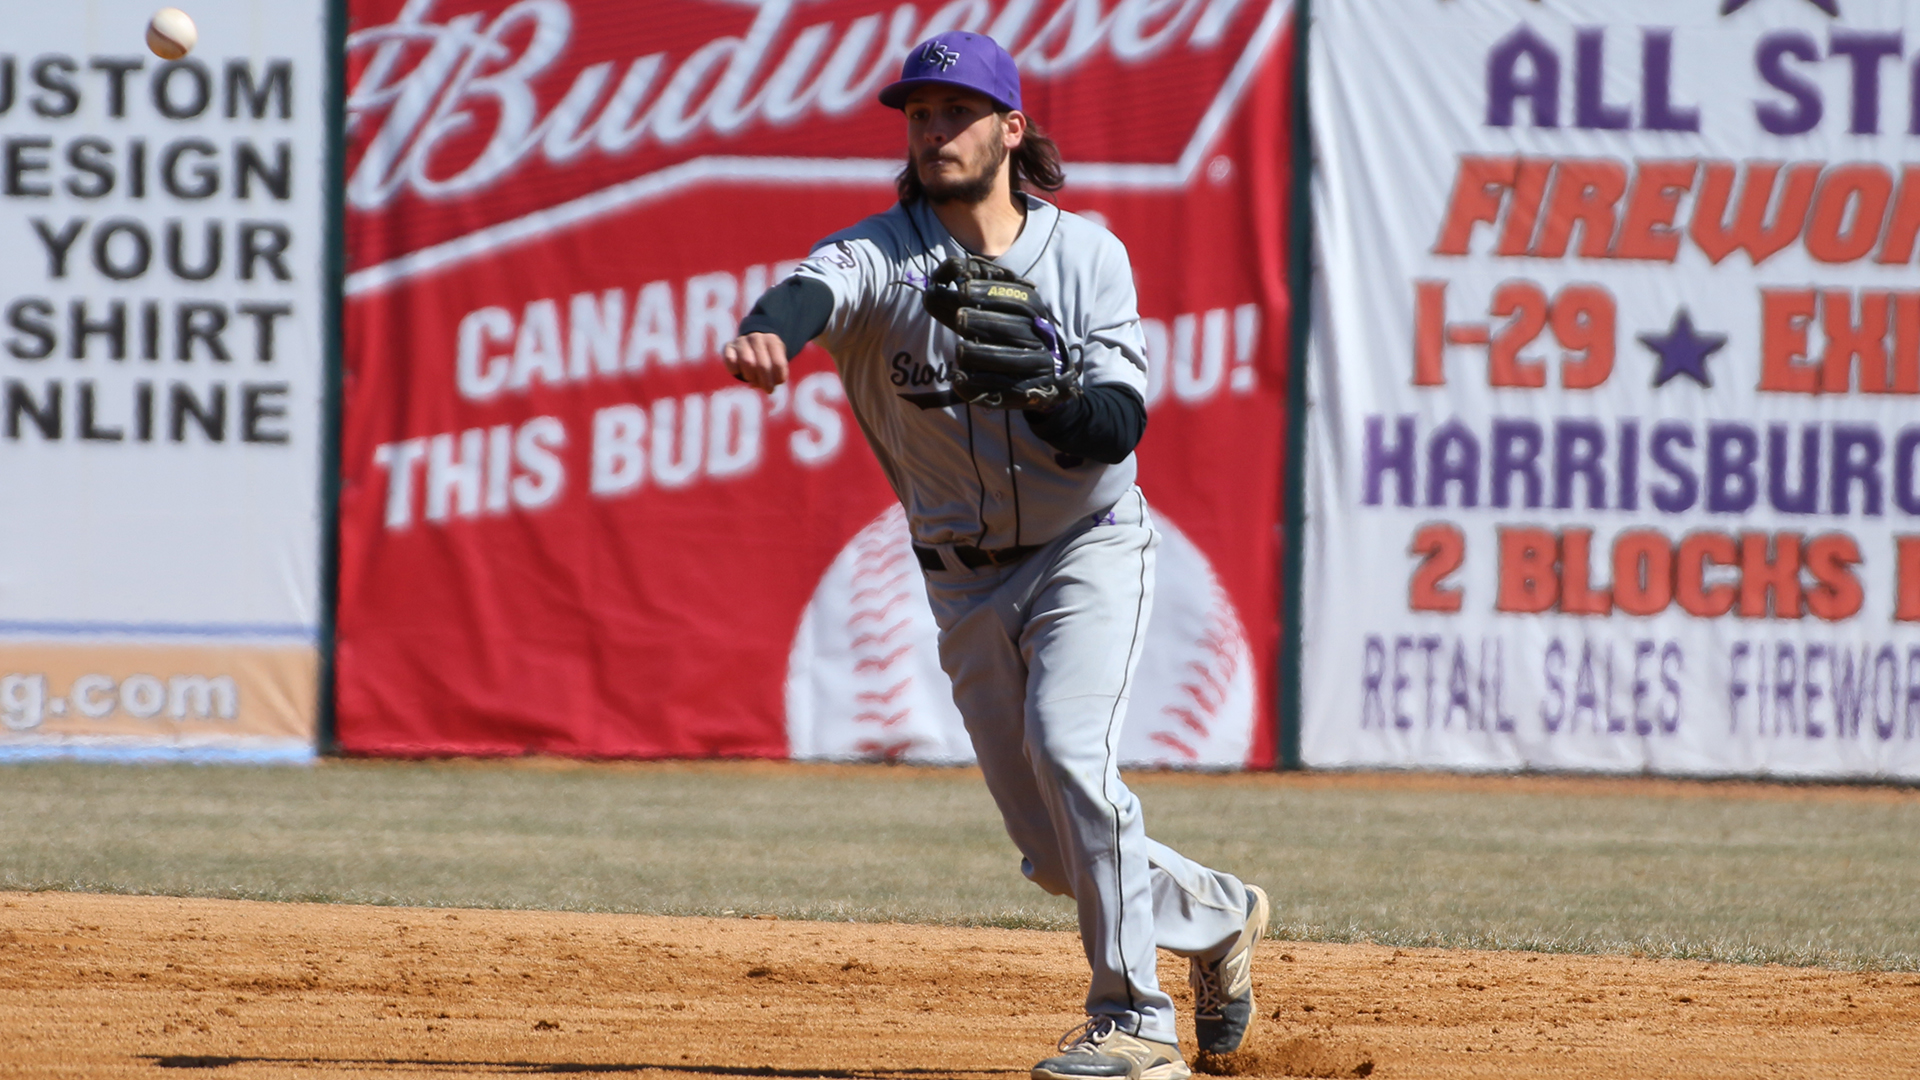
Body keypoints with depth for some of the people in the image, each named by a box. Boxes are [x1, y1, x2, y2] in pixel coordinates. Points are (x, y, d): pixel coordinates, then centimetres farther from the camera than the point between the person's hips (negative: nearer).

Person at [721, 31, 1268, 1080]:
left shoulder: (1086, 254, -6)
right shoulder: (880, 254, -7)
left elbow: (1118, 424, -16)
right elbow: (817, 288, -32)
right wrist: (769, 327, -57)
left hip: (1089, 546, -3)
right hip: (966, 580, 3)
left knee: (1066, 747, -27)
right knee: (1055, 853, 3)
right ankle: (1216, 916, 32)